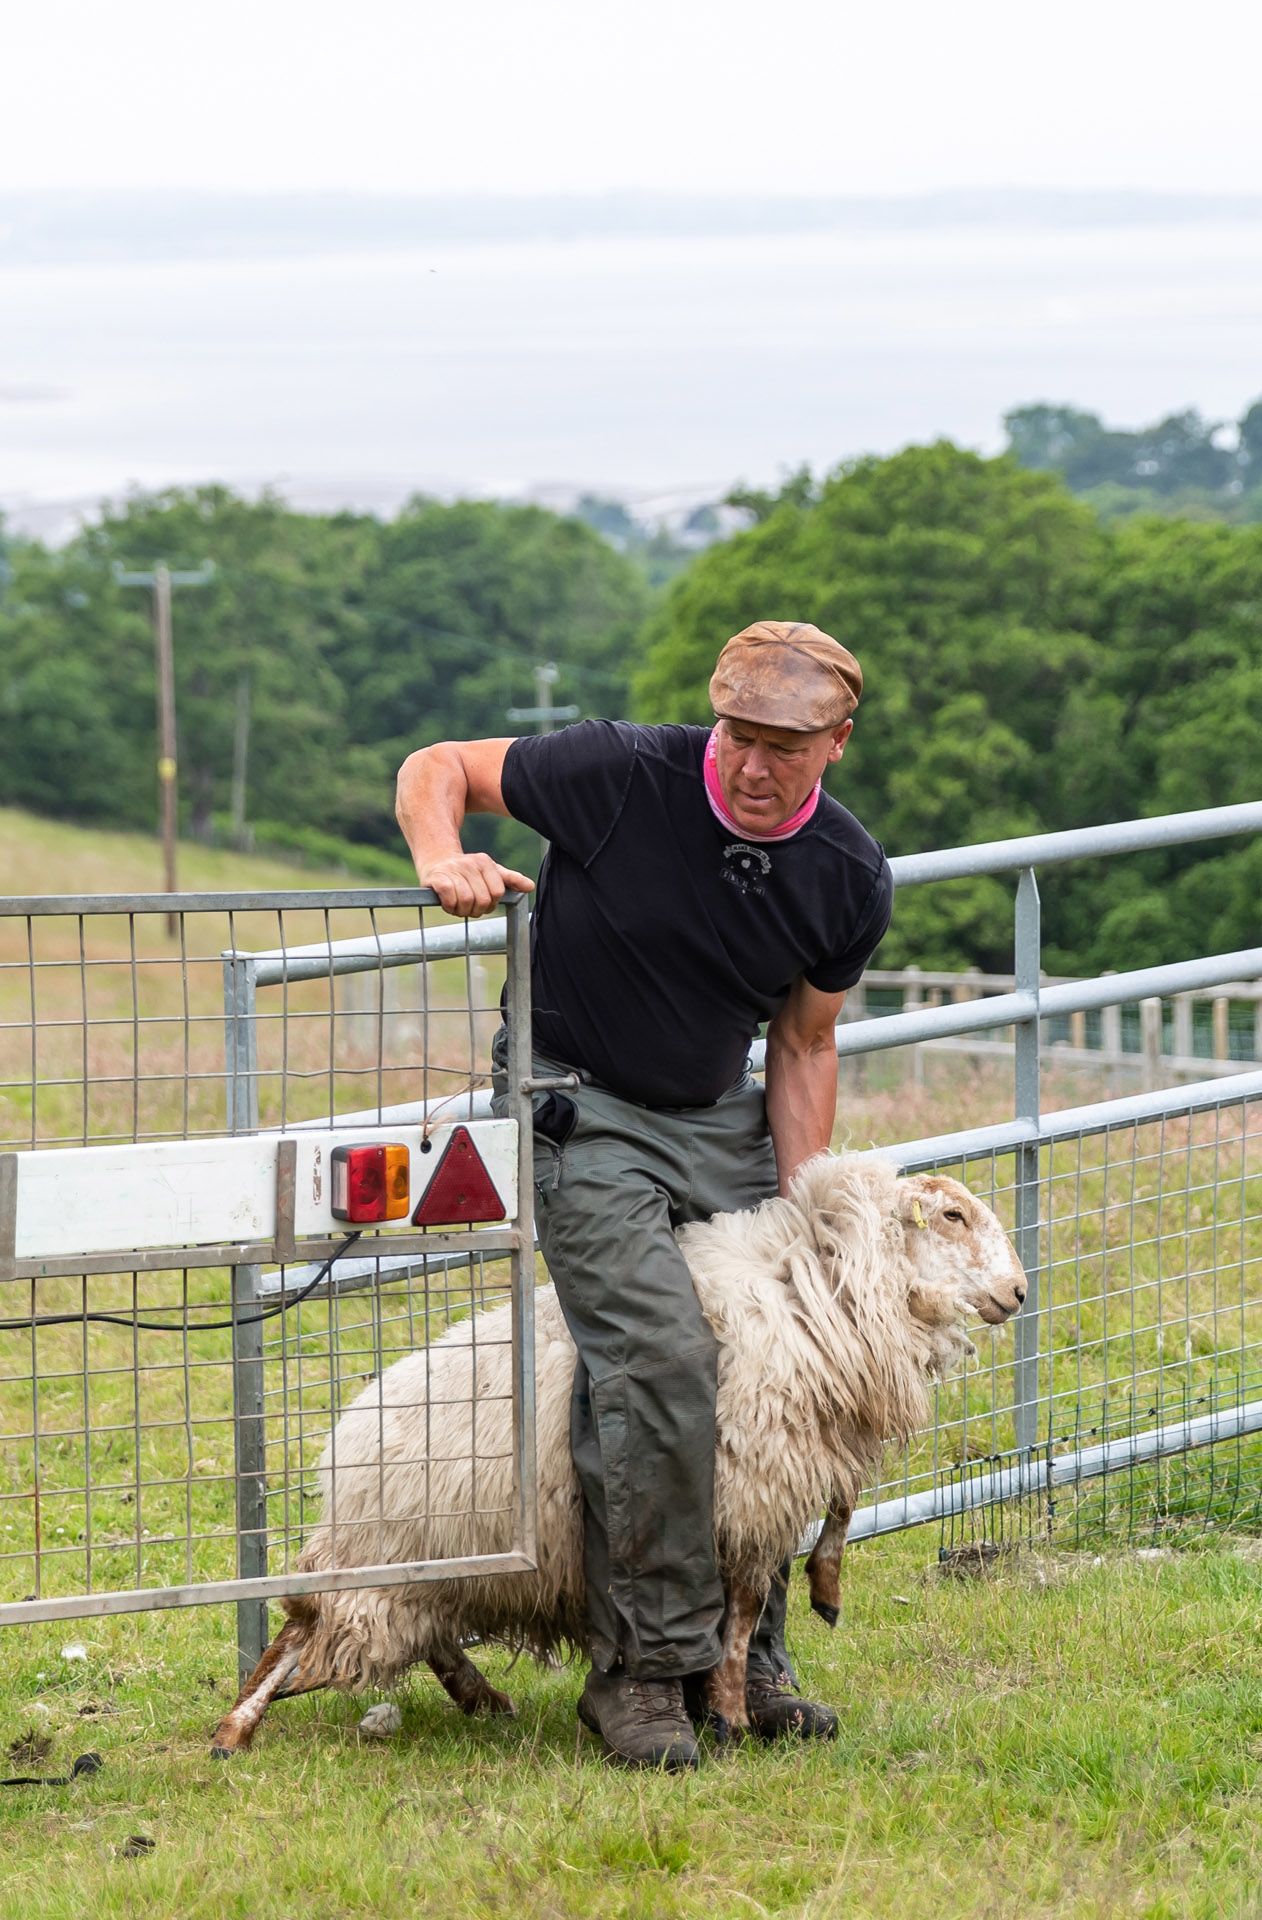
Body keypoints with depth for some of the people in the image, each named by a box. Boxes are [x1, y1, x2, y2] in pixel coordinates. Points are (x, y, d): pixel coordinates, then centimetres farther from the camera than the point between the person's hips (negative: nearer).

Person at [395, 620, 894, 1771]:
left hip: (723, 1123, 5)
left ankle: (747, 1651, 12)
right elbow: (437, 765, -9)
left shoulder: (851, 882, -5)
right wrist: (442, 855, -30)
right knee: (662, 1357, -22)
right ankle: (642, 1671, -14)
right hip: (582, 1115, -5)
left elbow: (804, 1043, 7)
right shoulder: (622, 776, -19)